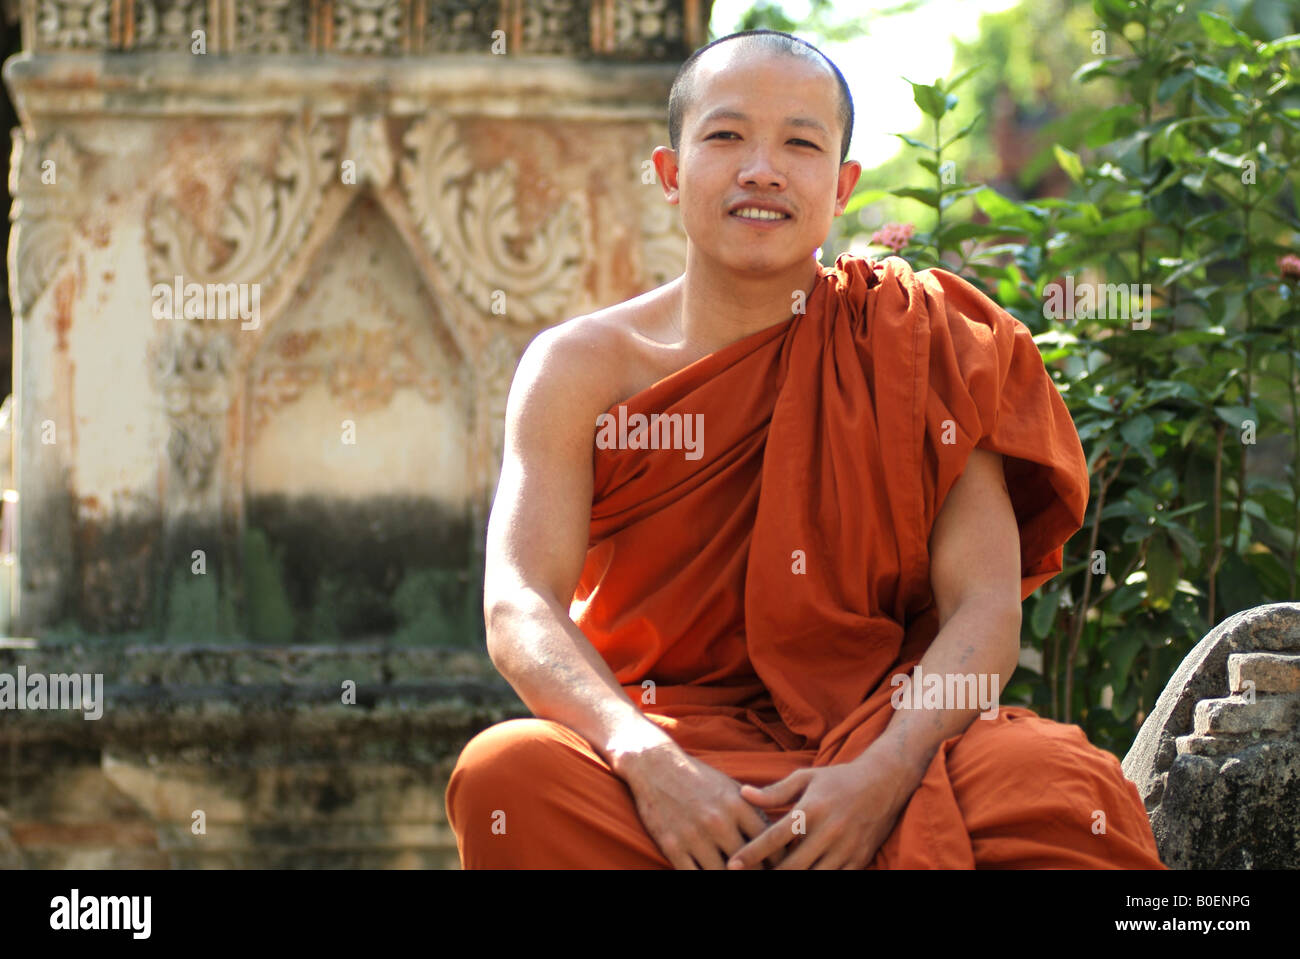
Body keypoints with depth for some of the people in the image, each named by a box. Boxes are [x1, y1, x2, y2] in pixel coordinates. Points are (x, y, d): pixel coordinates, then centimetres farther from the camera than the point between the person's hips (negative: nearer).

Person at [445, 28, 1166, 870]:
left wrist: (886, 769, -25)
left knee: (1062, 791, -33)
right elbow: (520, 608, -10)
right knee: (509, 775, -32)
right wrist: (650, 764, -29)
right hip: (670, 732, 1)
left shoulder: (919, 345, 3)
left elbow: (985, 608, -5)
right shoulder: (582, 368, 2)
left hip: (882, 730, -1)